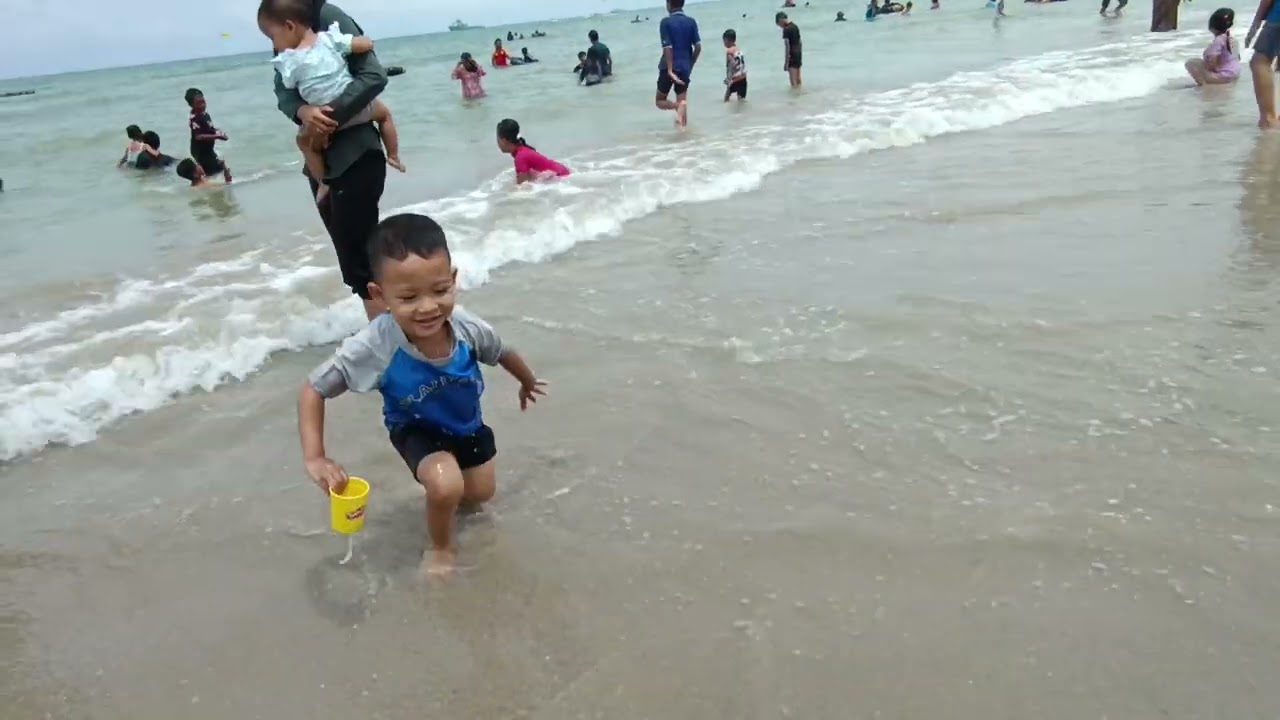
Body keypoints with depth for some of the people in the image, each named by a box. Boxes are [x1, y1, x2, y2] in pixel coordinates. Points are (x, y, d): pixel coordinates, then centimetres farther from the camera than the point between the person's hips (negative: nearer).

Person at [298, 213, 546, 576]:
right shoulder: (375, 346, -40)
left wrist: (529, 383, 13)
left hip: (467, 422, 4)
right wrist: (315, 457, -36)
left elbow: (504, 353, -8)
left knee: (481, 493, 18)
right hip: (416, 429, -3)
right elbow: (313, 390, -27)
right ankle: (440, 546, 5)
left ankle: (454, 497, 56)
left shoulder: (467, 327, -33)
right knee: (446, 485, -29)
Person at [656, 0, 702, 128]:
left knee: (660, 101, 10)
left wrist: (670, 70, -16)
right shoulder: (691, 22, 3)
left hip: (668, 68, -3)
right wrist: (690, 65, 12)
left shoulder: (666, 22, -8)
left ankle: (677, 106, -19)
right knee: (682, 100, 7)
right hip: (685, 68, 3)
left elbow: (667, 47, -15)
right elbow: (698, 46, 0)